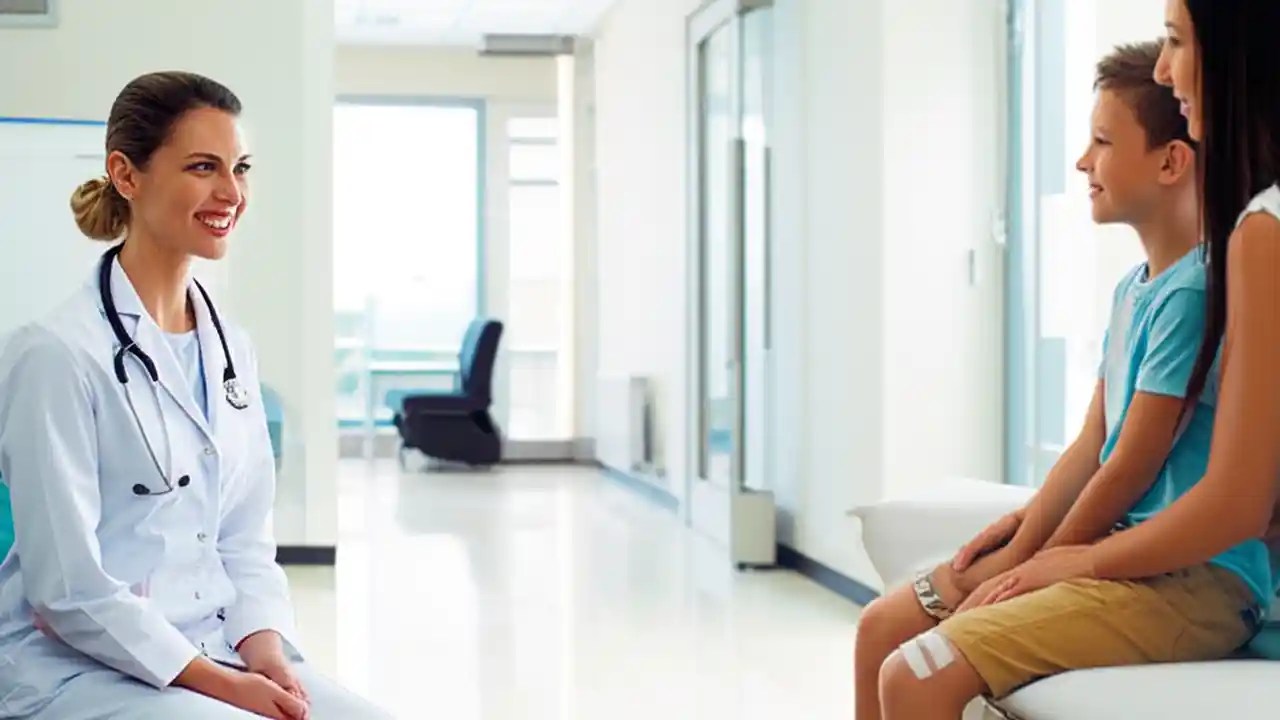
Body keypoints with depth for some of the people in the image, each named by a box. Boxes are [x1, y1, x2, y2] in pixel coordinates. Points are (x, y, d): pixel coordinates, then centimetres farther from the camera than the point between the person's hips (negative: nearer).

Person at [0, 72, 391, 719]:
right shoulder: (58, 353, -13)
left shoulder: (231, 348, 10)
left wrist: (265, 649, -6)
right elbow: (68, 588, -14)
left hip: (212, 648, 6)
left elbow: (244, 542, 12)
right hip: (75, 663, -6)